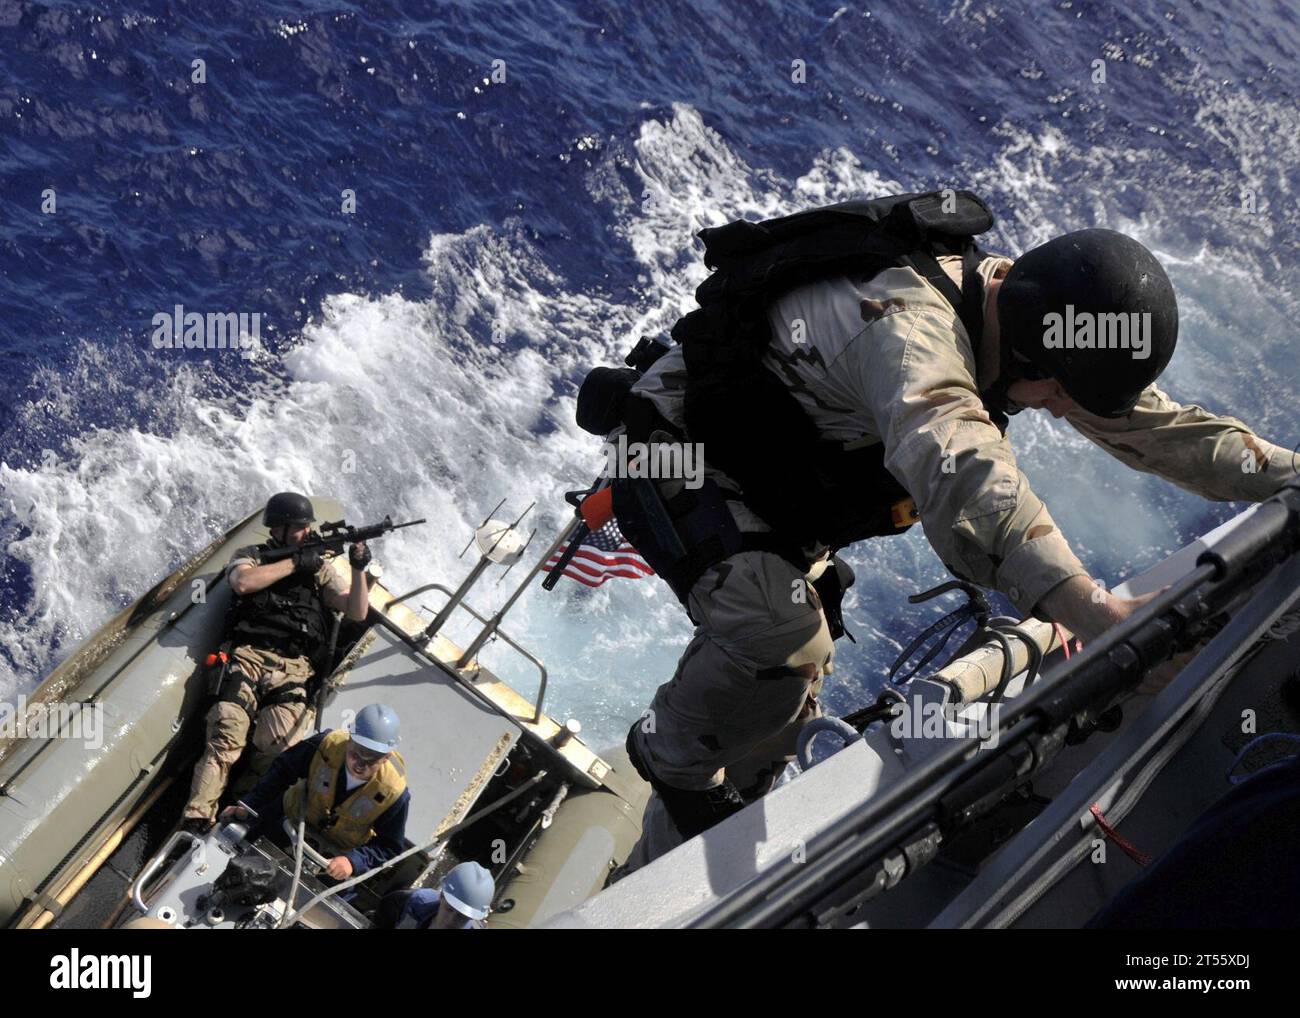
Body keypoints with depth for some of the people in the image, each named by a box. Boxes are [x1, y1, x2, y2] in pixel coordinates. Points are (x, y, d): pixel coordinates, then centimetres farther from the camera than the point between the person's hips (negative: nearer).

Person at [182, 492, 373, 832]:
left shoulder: (320, 567, 26)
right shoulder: (252, 555, 18)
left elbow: (357, 613, 20)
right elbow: (243, 582, -7)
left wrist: (359, 569, 4)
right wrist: (295, 562, -2)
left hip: (293, 669, 3)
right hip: (248, 657, -3)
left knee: (277, 750, -23)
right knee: (226, 738, -24)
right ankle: (196, 821, -31)